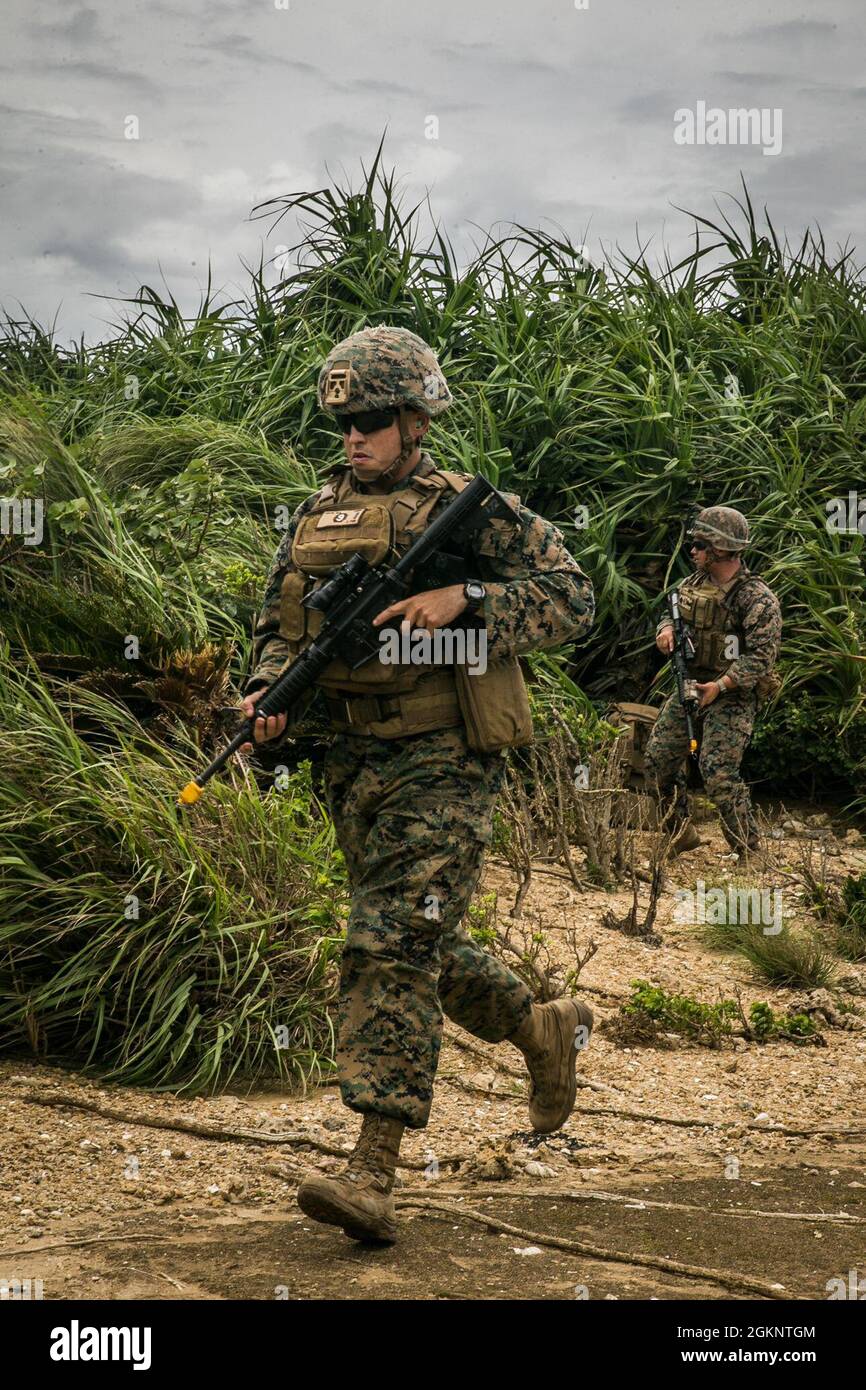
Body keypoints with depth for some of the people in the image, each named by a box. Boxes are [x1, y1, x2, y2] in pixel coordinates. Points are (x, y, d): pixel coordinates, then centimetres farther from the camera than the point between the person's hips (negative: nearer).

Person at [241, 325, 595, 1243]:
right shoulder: (314, 518, 12)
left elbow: (571, 598, -8)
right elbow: (275, 628, 17)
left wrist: (463, 599, -21)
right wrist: (270, 693, -4)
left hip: (441, 764, -7)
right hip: (353, 765, 7)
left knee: (391, 949, -15)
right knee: (423, 947, 16)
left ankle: (372, 1174, -15)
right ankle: (547, 1030, 42)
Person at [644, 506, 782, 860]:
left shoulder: (757, 599, -17)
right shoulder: (693, 584, 6)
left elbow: (762, 656, -20)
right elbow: (670, 613, 22)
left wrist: (720, 686, -26)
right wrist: (666, 629, -3)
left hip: (733, 695, -8)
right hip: (689, 686, 8)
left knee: (719, 774, -16)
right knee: (658, 759, 7)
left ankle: (750, 853, -4)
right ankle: (680, 834, 24)